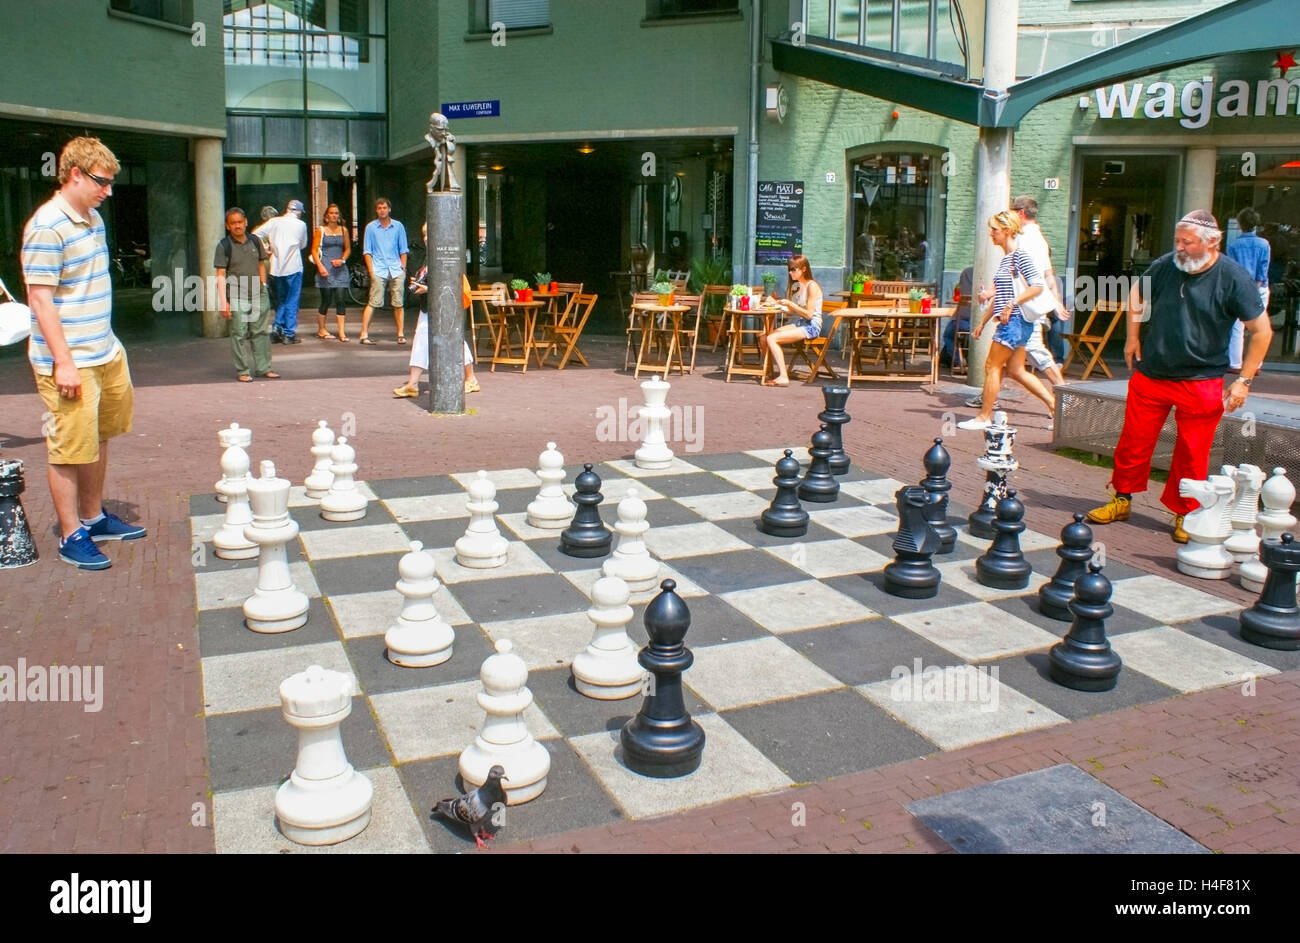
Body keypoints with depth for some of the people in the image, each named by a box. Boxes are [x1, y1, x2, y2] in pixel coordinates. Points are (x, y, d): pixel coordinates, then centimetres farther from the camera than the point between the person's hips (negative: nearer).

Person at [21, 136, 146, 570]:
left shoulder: (93, 218, 11)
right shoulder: (47, 226, -16)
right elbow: (40, 298, -19)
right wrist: (63, 362, -21)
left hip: (106, 353, 9)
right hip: (69, 362, -9)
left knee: (99, 439, 18)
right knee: (70, 449, 0)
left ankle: (94, 517, 33)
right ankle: (71, 537, 11)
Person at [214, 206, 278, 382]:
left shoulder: (255, 241, 7)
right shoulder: (224, 246, -4)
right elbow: (220, 274, -6)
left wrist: (264, 287, 12)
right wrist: (223, 301, -12)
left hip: (258, 295, 4)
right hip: (237, 297, -4)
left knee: (261, 332, 8)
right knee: (239, 335, 0)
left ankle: (264, 368, 16)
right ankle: (243, 371, 6)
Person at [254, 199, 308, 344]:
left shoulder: (274, 222, 5)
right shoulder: (301, 224, -2)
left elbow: (255, 234, 1)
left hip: (276, 268, 3)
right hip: (293, 267, -3)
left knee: (281, 300, 17)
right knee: (292, 302, 4)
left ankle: (277, 329, 7)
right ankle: (289, 334, 2)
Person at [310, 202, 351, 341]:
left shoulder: (343, 230, 11)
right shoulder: (321, 230, 3)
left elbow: (348, 248, 17)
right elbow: (314, 250, 1)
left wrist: (342, 259, -2)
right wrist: (320, 266, -12)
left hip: (340, 268, 3)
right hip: (325, 268, -3)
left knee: (341, 300, -5)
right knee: (326, 300, -1)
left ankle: (341, 332, -5)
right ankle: (321, 329, 15)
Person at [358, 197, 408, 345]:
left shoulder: (398, 226, 10)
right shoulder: (371, 227, 7)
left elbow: (403, 250, 15)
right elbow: (367, 251, 7)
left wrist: (403, 268, 5)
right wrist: (371, 271, -2)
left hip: (396, 271, 2)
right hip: (378, 271, -2)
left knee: (398, 304, 2)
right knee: (372, 303, -9)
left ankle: (400, 334, 9)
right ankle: (364, 334, -9)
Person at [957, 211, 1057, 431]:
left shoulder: (1019, 255, -10)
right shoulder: (1005, 258, 18)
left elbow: (1038, 286, -18)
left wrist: (1012, 303, -22)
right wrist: (983, 322, 23)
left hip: (1016, 319, -10)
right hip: (1010, 321, 10)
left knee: (992, 366, -6)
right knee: (1016, 370, 10)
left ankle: (984, 417, 0)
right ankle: (1054, 405, 15)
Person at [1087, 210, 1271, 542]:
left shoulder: (1234, 278, -10)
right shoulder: (1165, 265, -1)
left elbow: (1262, 330, -5)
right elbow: (1137, 294, 21)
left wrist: (1244, 380, -10)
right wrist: (1133, 337, 12)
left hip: (1201, 382, -3)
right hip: (1149, 375, 3)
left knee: (1192, 453, 3)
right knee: (1133, 442, 7)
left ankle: (1185, 514, 18)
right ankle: (1121, 500, 24)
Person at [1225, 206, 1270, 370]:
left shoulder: (1233, 245, -2)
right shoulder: (1264, 244, 1)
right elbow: (1263, 269, -3)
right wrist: (1256, 287, 1)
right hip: (1259, 289, 1)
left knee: (1237, 328, 0)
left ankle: (1235, 364, -2)